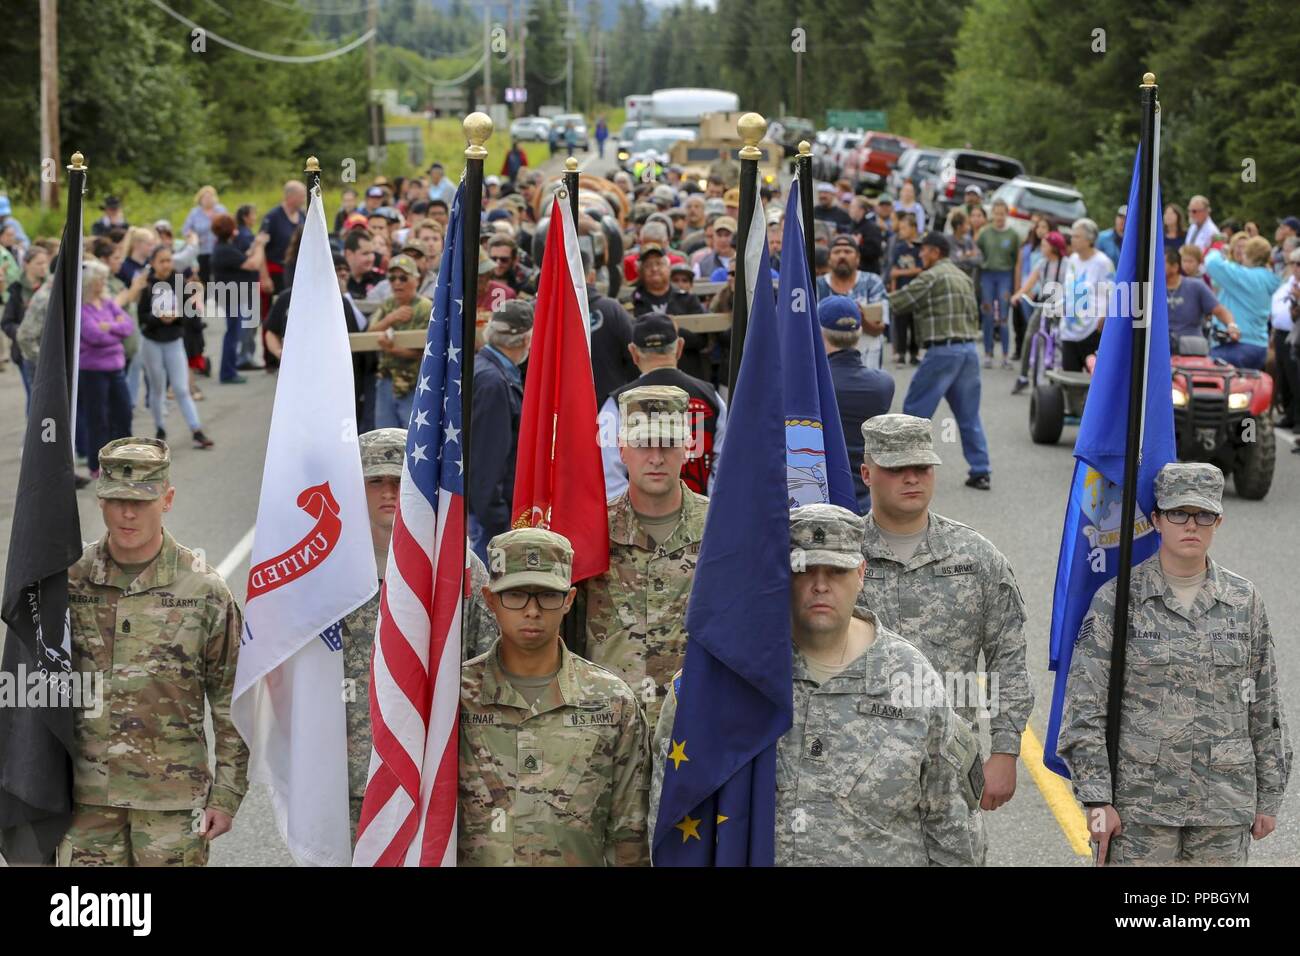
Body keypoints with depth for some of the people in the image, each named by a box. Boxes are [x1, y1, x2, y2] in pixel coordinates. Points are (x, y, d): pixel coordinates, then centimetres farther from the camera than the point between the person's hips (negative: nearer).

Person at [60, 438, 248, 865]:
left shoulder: (204, 590, -4)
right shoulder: (68, 580, 0)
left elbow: (231, 702, 1)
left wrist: (227, 795, 0)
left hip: (174, 799, -2)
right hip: (87, 796, 2)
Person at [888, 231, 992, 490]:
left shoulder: (931, 277, -8)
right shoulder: (963, 277, 18)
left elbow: (899, 302, -10)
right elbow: (973, 315, 19)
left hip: (943, 350, -8)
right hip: (969, 349, 8)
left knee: (915, 410, 1)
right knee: (969, 416, 11)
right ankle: (980, 472, 9)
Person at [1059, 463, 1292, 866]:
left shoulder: (1244, 601, 5)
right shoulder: (1117, 599, -3)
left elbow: (1265, 708, 11)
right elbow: (1083, 707, -5)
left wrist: (1269, 798, 10)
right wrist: (1096, 799, -10)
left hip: (1225, 806, 3)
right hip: (1139, 803, -2)